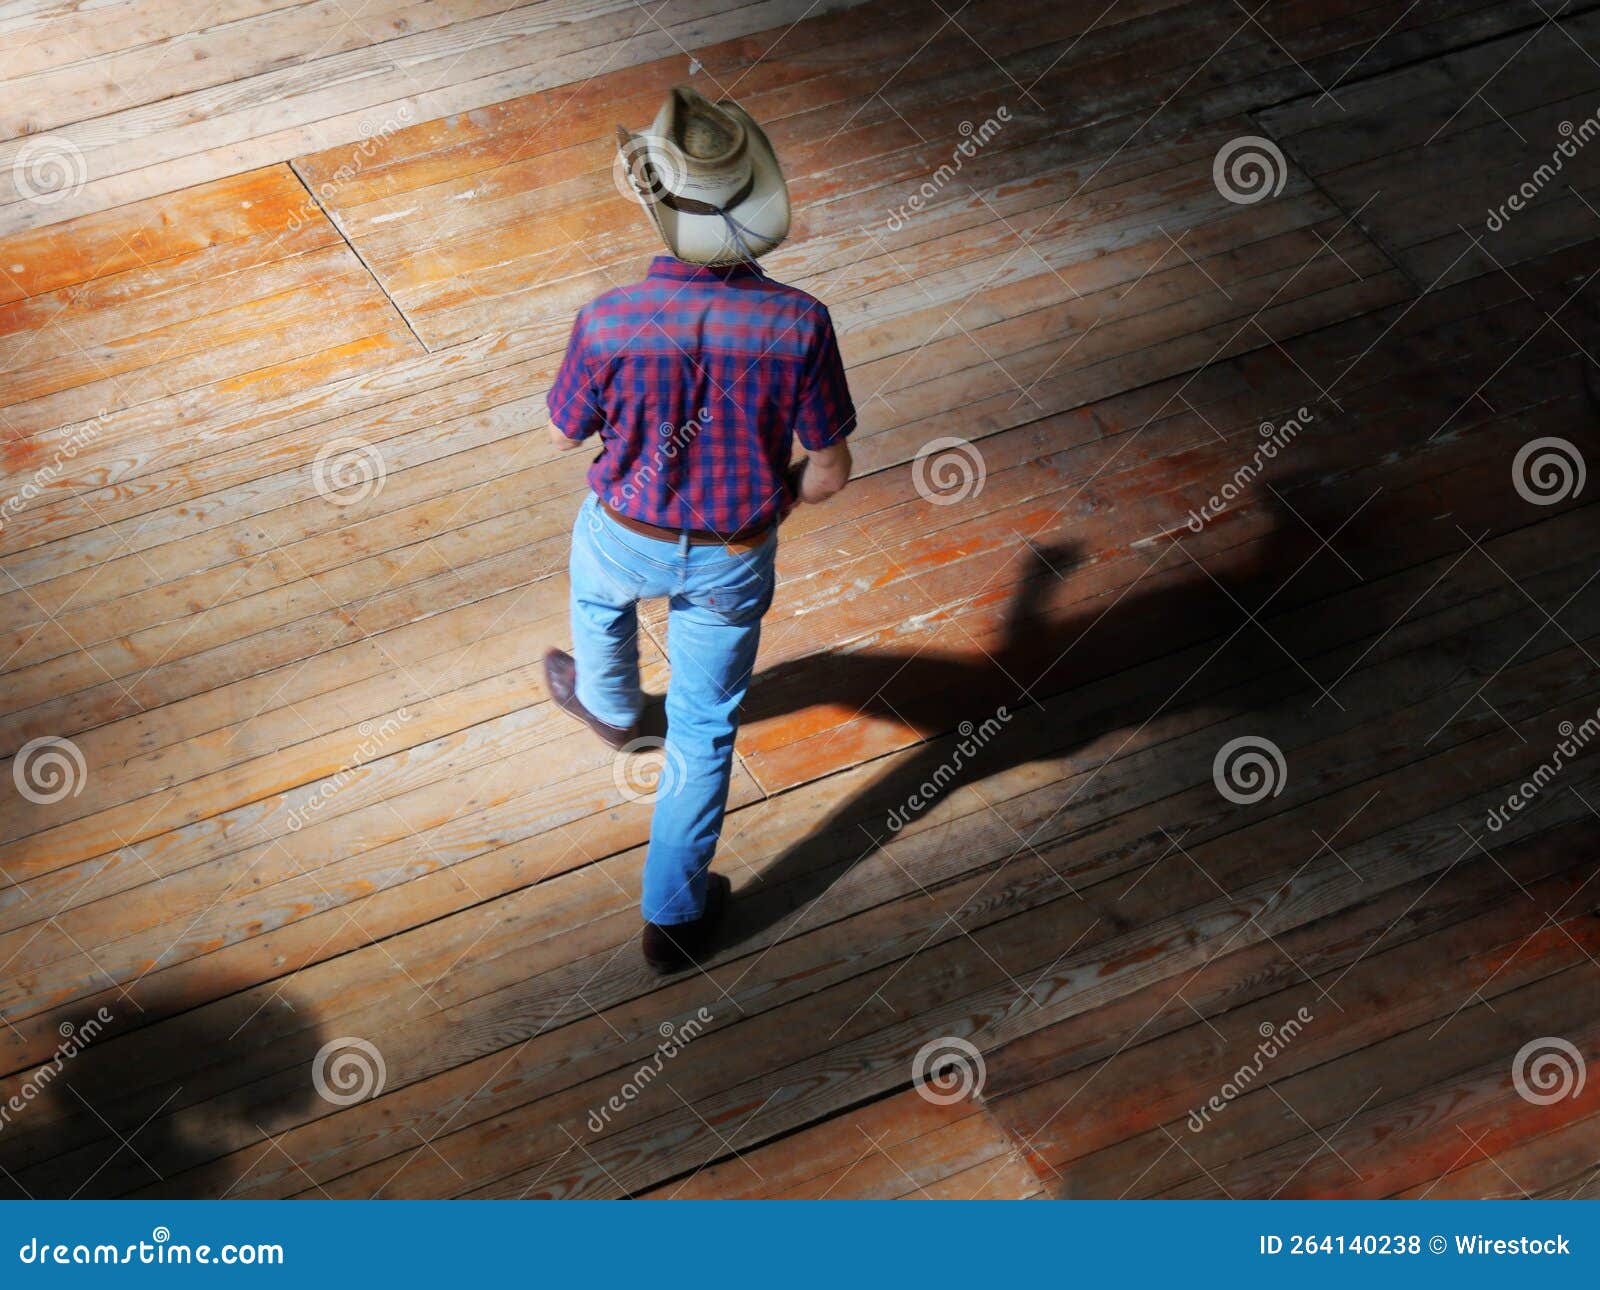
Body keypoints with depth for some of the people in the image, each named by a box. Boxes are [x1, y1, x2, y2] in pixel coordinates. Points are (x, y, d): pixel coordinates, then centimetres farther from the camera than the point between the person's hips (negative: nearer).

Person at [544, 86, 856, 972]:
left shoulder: (607, 323, -31)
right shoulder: (798, 324, -28)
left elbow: (563, 433, -11)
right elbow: (829, 472, -15)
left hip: (625, 539, 0)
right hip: (732, 561, 0)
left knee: (598, 597, 38)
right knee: (704, 731, 20)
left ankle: (609, 708, 69)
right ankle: (674, 915, 31)